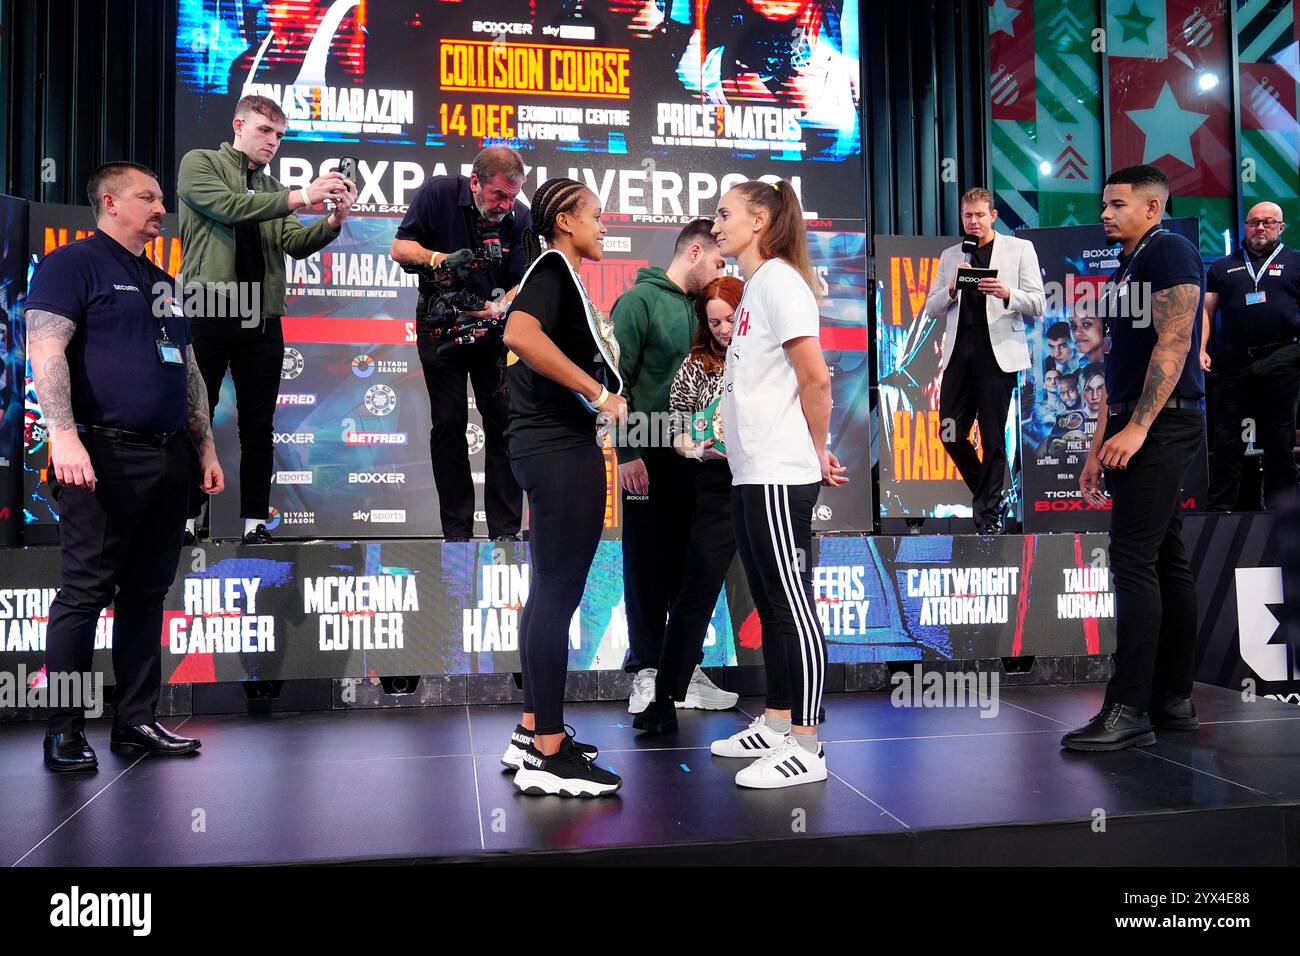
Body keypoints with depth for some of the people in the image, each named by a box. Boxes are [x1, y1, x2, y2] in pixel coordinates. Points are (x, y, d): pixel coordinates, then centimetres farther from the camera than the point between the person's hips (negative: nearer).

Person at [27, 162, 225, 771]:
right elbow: (45, 349, -11)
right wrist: (64, 435, -22)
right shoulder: (73, 264, 0)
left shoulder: (162, 282, 23)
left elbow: (188, 371, 24)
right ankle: (64, 731, 6)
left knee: (147, 593, 9)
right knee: (86, 592, -4)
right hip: (104, 456, -7)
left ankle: (136, 721, 17)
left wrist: (207, 447, 18)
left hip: (167, 458, 7)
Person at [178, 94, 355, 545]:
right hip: (207, 313, -4)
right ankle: (187, 520, 10)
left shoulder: (272, 189, 18)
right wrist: (300, 197, -17)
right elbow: (228, 206, -14)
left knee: (259, 426, 5)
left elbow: (295, 243, 6)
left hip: (262, 320, 5)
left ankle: (255, 523, 10)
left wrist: (334, 221, -13)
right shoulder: (200, 163, 4)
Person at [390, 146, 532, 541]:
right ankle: (456, 531, 6)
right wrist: (435, 257, -29)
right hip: (441, 326, -1)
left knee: (504, 424, -5)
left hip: (493, 329, 1)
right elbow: (399, 248, -8)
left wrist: (500, 307, -31)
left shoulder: (519, 216, -8)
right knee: (449, 424, 0)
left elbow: (524, 282, -10)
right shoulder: (438, 193, -10)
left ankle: (505, 530, 1)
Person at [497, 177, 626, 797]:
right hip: (561, 450, -11)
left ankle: (533, 732, 24)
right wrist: (598, 391, -23)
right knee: (558, 595, -7)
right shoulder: (554, 268, -9)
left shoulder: (553, 274, 21)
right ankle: (547, 758, 0)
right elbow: (520, 335, -28)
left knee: (548, 593, 14)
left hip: (551, 449, 11)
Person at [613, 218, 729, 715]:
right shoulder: (639, 299, -5)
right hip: (650, 455, -6)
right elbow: (615, 379, -11)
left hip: (693, 455, 6)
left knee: (689, 561, 10)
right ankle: (645, 669, 12)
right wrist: (626, 451, -16)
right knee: (646, 562, 2)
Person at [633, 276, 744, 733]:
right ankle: (665, 699, 7)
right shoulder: (696, 367, 4)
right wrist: (704, 449, -18)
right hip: (718, 489, -1)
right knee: (697, 592, 0)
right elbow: (678, 437, 1)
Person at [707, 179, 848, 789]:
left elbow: (815, 379, -17)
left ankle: (805, 747, 3)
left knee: (793, 606, -5)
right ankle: (774, 726, 26)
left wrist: (816, 451, -6)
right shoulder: (755, 287, 19)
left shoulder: (779, 281, -10)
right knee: (770, 605, 15)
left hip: (779, 476, -10)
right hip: (753, 474, 10)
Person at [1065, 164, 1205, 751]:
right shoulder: (1125, 269, 22)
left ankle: (1129, 710, -11)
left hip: (1163, 426, -10)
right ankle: (1174, 700, 16)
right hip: (1138, 430, 10)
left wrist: (1138, 427, -24)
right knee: (1165, 560, 10)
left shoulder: (1169, 251, -6)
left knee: (1133, 560, -13)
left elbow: (1173, 343, -17)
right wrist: (1100, 446, 18)